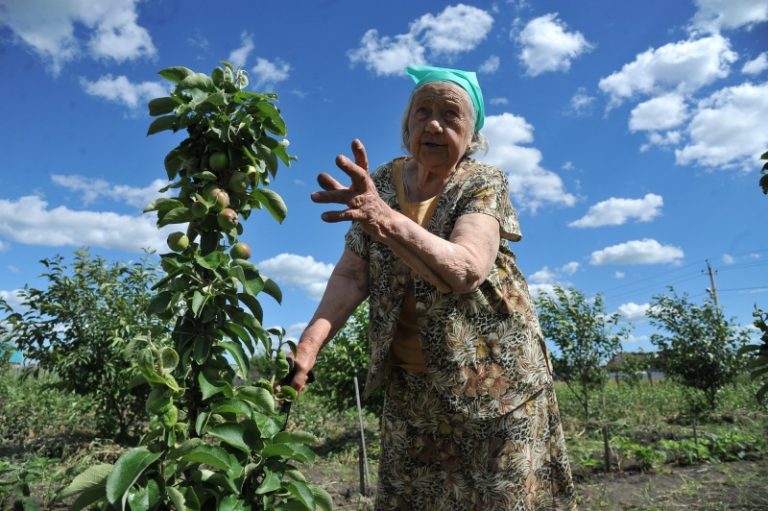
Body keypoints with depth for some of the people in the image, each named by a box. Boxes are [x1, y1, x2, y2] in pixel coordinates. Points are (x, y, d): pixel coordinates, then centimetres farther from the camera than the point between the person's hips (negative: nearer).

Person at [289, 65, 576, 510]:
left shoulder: (483, 183, -11)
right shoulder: (380, 184, 1)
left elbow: (465, 270, -30)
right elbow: (351, 274, -7)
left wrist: (386, 219, -46)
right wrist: (310, 342, -23)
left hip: (492, 374, -3)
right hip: (413, 384, 4)